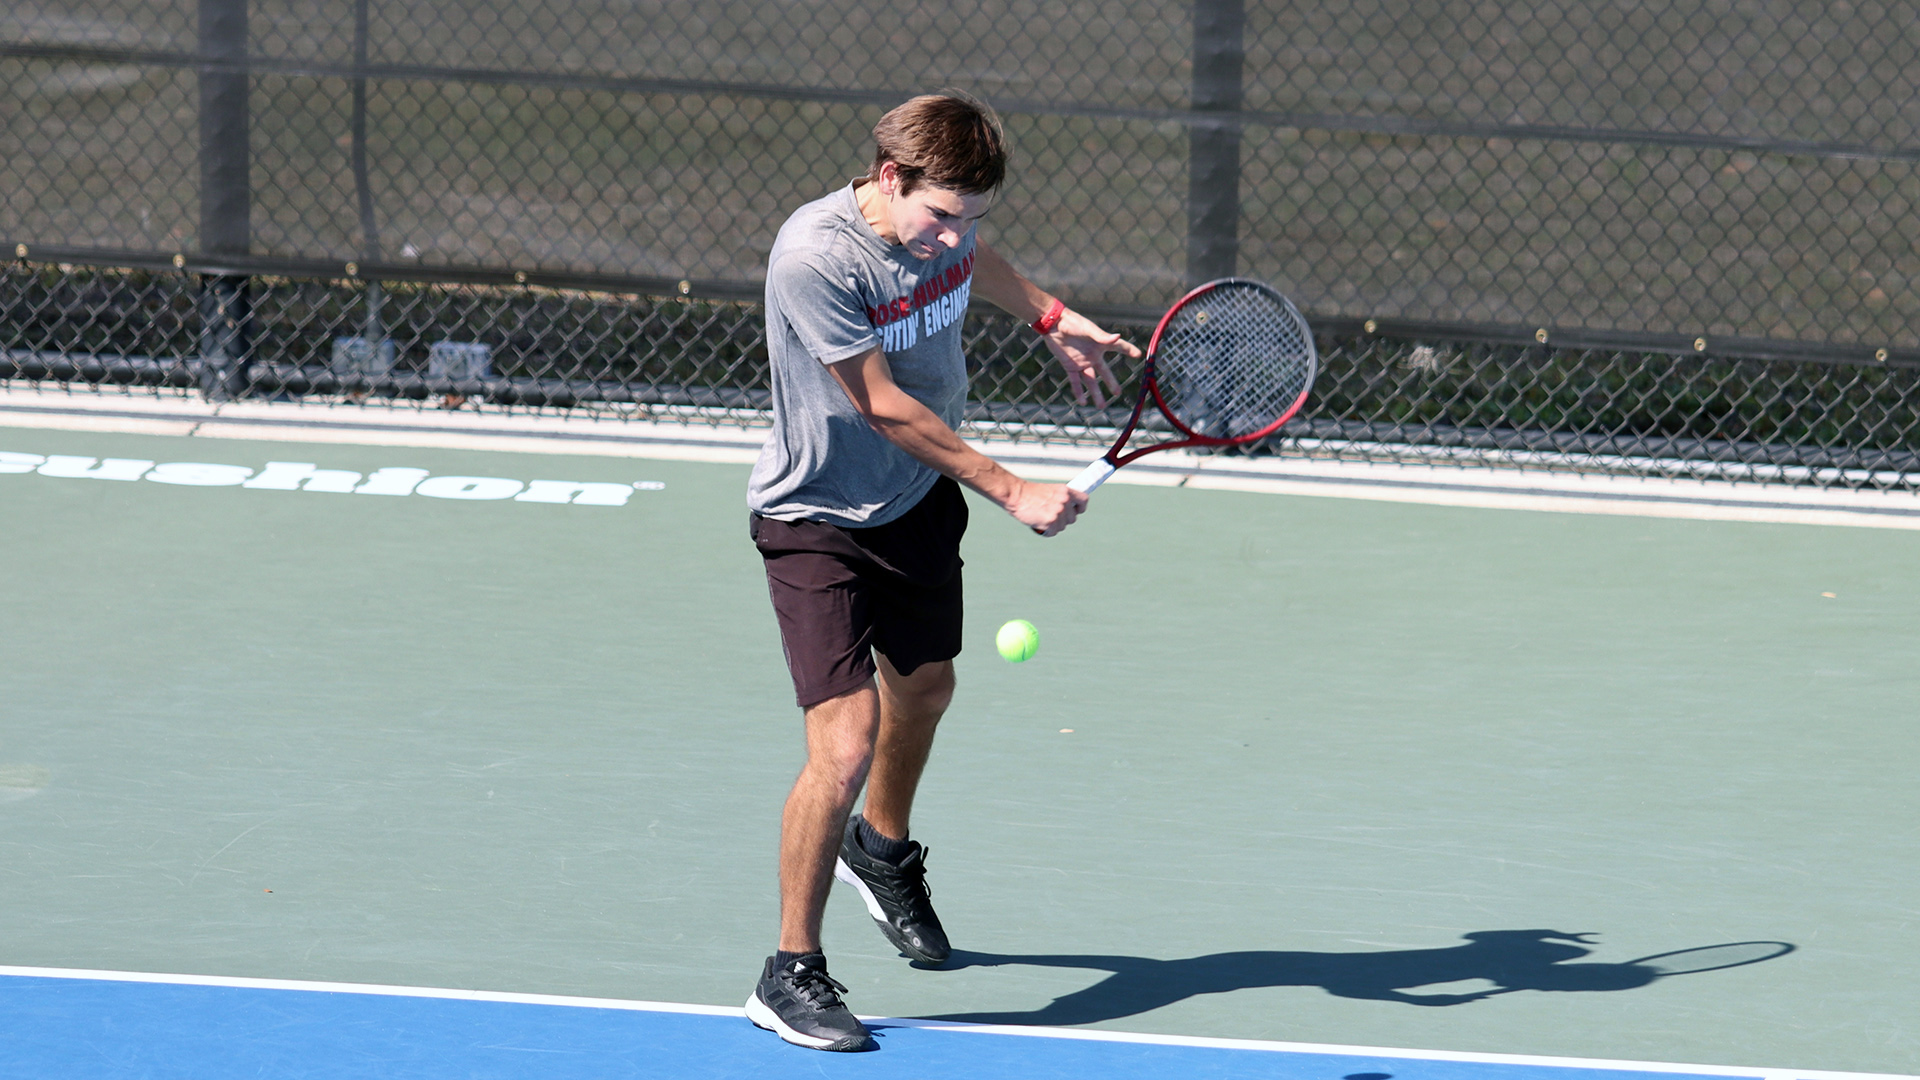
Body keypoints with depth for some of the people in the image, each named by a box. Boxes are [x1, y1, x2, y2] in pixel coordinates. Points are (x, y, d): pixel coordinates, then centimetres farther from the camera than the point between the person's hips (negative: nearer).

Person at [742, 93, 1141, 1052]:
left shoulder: (944, 221, -11)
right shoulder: (814, 258, -32)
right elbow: (883, 406, -27)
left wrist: (1051, 318, 21)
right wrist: (1010, 492, -25)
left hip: (918, 504, 7)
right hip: (816, 518, -7)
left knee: (923, 687, 26)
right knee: (846, 745, -16)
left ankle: (881, 850, 58)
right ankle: (791, 974, 0)